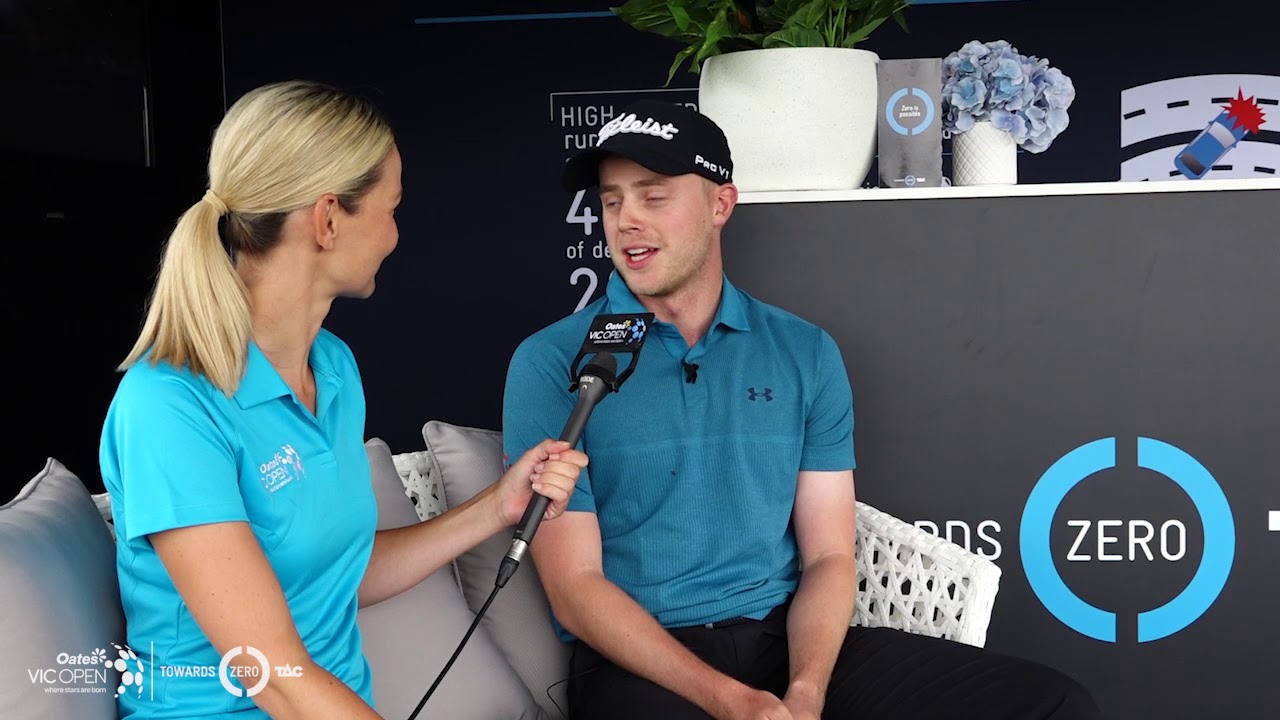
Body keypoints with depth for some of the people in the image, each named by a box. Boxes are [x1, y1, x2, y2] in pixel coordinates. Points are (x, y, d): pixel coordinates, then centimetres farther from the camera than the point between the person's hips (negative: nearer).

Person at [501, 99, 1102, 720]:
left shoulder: (806, 353, 8)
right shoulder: (551, 364, -3)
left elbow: (828, 556, 6)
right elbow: (573, 586, -7)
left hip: (786, 638, 4)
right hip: (640, 660, -3)